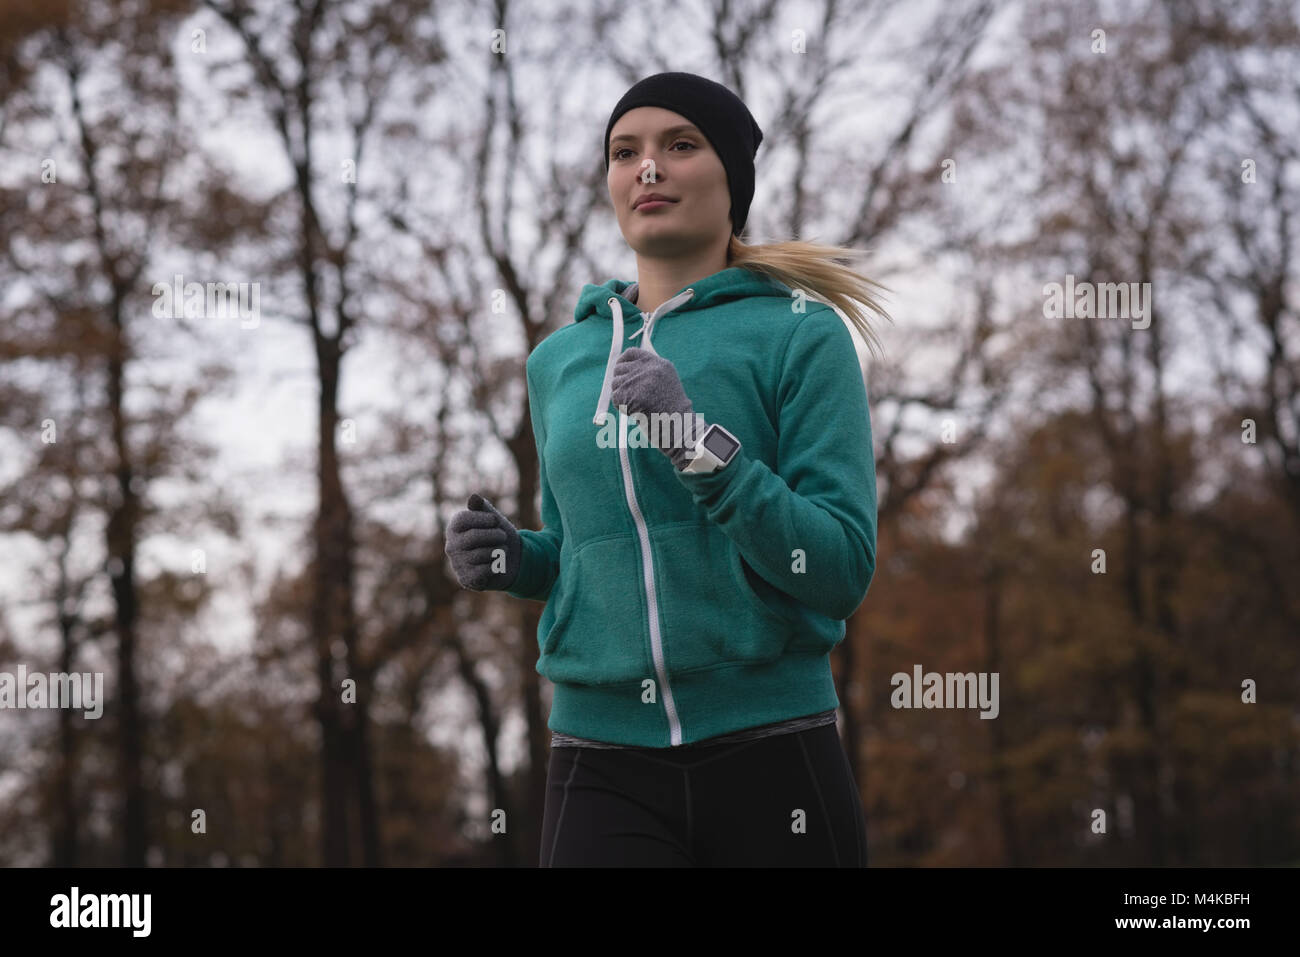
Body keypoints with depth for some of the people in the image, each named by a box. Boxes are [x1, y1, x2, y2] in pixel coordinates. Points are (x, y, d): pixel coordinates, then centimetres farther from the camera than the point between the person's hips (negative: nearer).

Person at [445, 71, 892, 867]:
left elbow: (842, 571, -9)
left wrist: (701, 445, -20)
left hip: (772, 762, -2)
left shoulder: (800, 335, 0)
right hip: (605, 775, 2)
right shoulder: (561, 361, 13)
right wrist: (516, 559, 3)